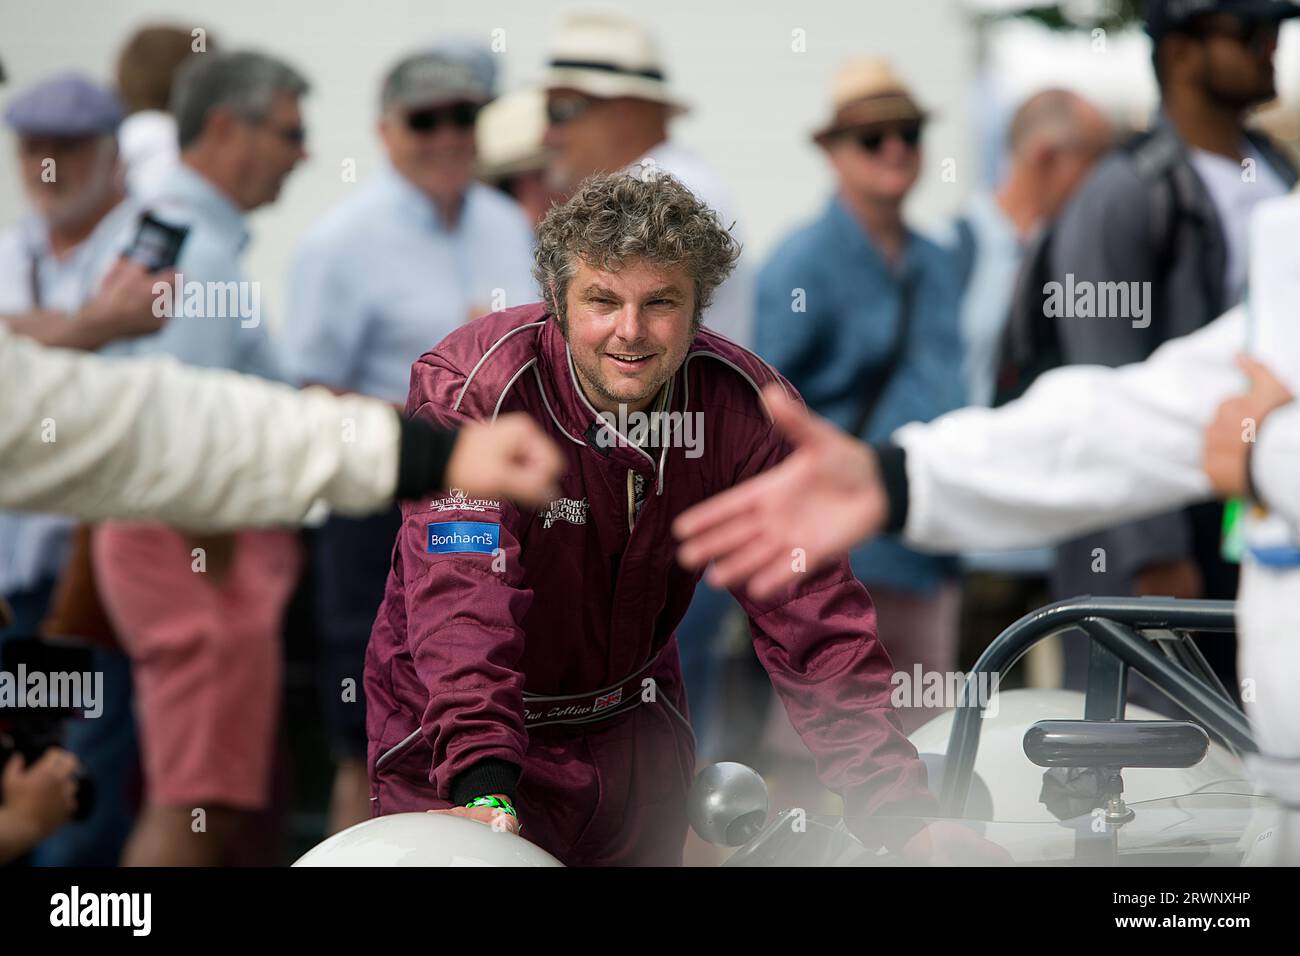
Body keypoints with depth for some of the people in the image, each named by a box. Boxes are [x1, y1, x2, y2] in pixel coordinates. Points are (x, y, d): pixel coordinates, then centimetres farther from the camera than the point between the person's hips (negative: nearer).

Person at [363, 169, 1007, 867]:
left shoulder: (745, 409, -13)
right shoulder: (467, 390, -24)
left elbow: (809, 615, -13)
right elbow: (462, 598, -36)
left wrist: (904, 815, -22)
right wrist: (483, 787, -50)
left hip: (632, 728, 4)